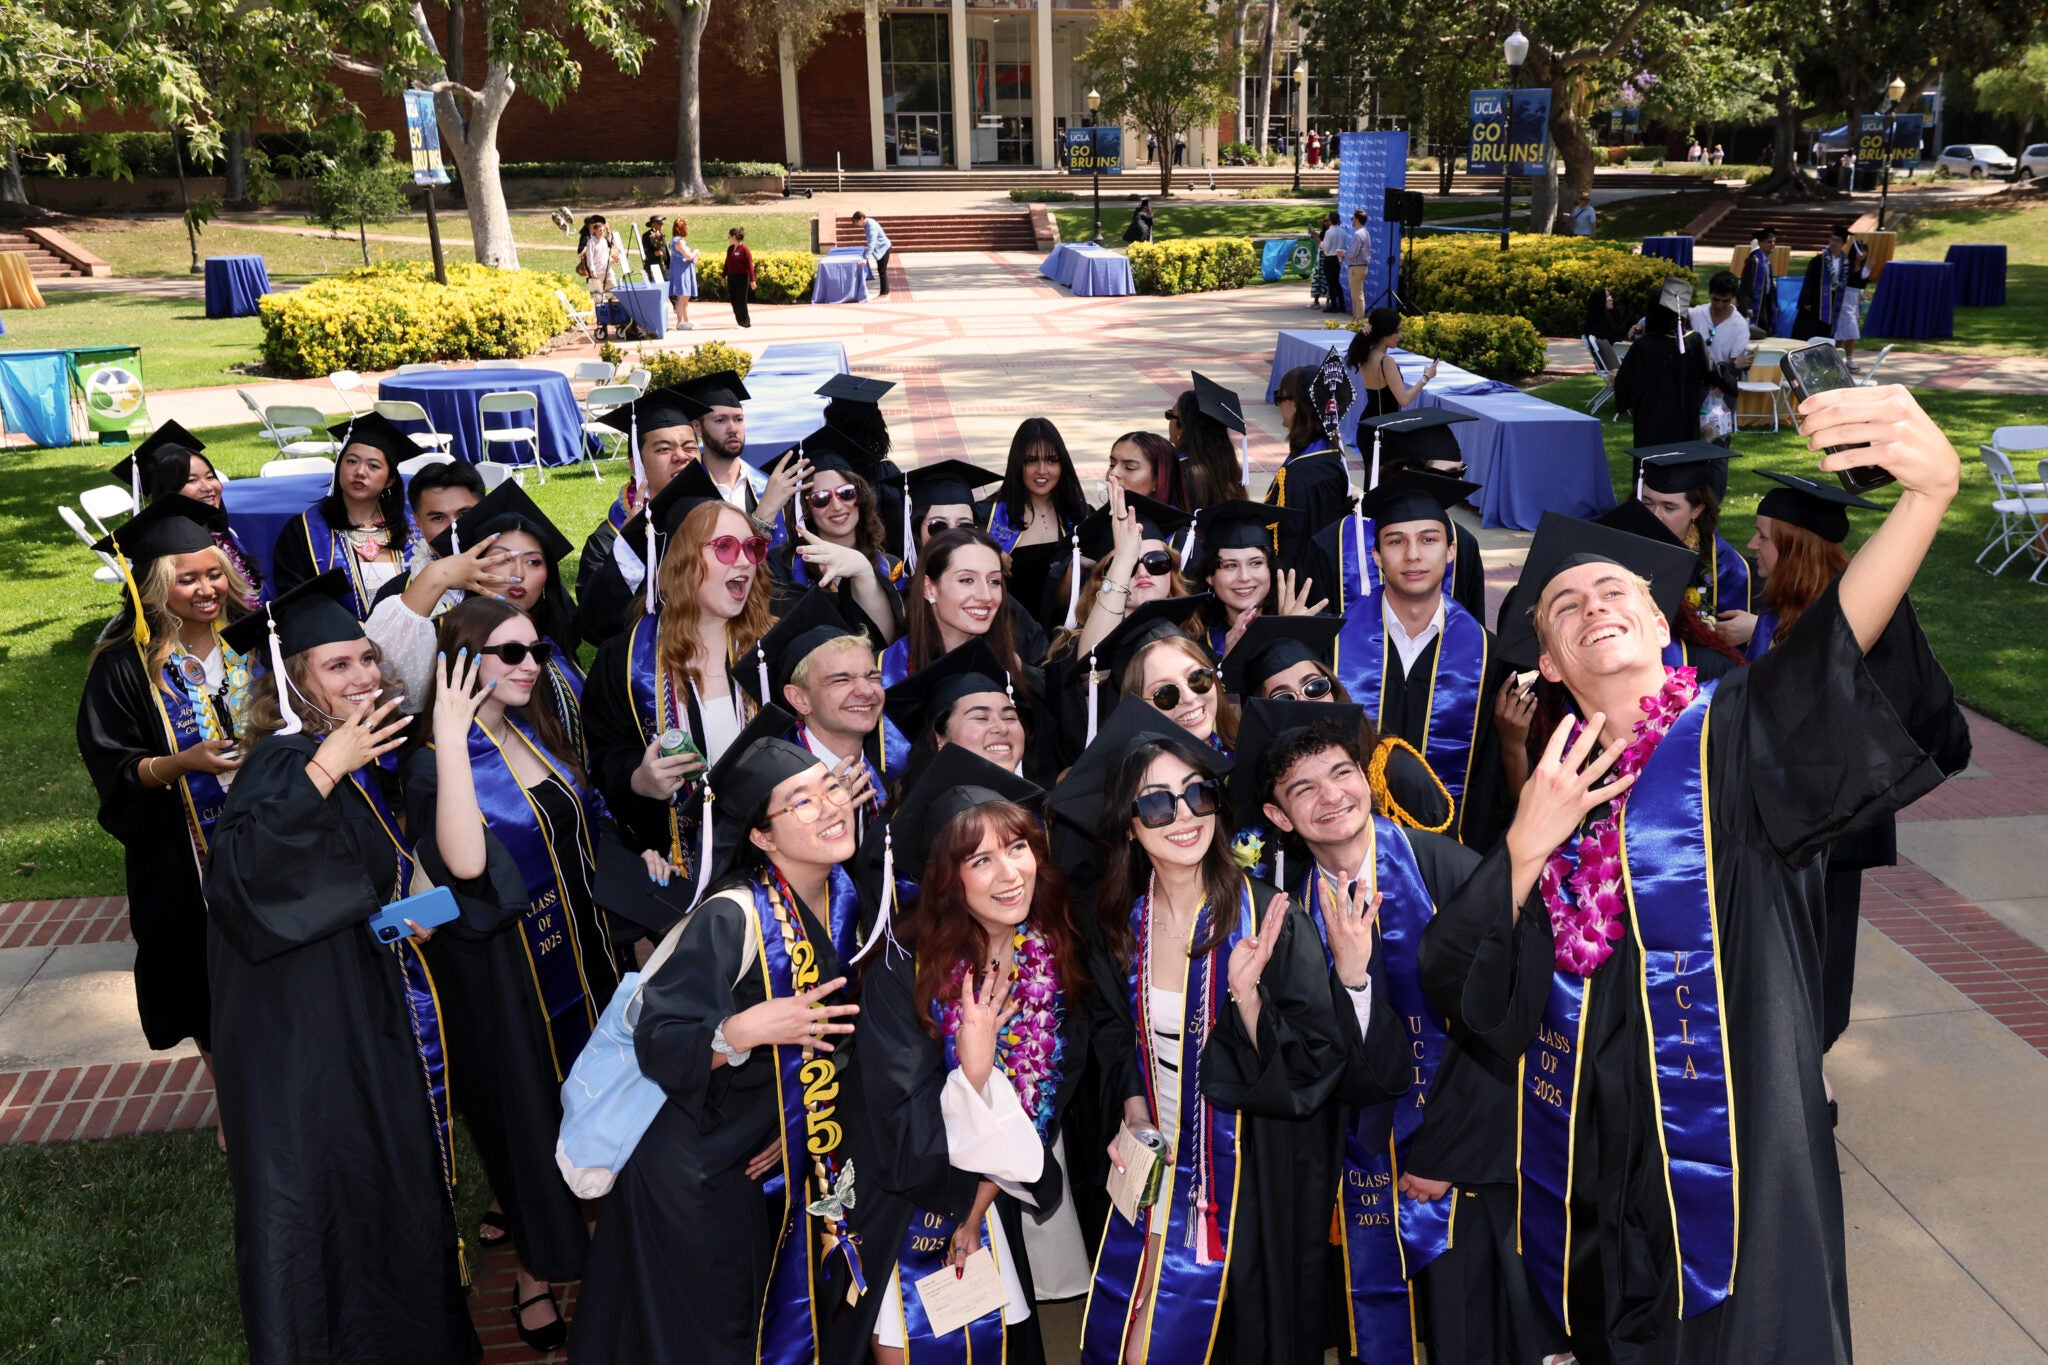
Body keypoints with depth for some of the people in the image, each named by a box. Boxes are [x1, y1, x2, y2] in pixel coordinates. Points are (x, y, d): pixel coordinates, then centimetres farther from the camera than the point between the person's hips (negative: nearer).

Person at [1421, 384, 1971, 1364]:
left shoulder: (1735, 737, -7)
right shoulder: (1556, 789, 4)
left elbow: (1839, 642, -29)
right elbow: (1454, 977, -1)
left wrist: (1931, 485, -46)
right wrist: (1527, 847, -14)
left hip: (1724, 1151, -4)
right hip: (1580, 1163, 4)